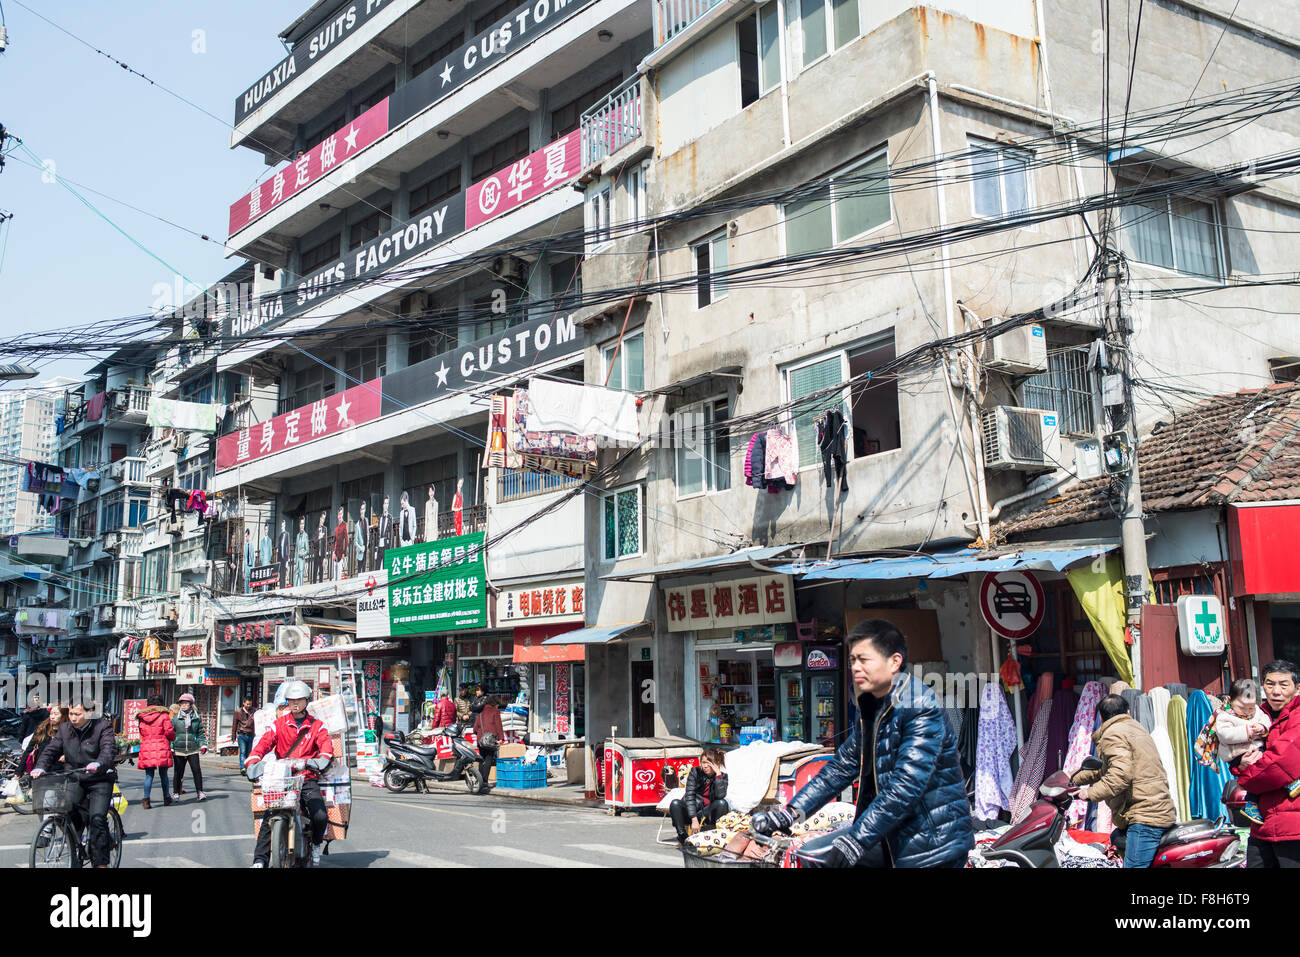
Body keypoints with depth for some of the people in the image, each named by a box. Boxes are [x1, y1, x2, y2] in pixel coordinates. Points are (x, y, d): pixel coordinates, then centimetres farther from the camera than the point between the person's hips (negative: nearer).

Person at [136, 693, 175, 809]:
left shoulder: (142, 716, 8)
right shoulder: (163, 715, -4)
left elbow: (141, 733, 15)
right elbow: (169, 731, -8)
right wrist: (173, 737, 11)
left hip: (146, 748, 2)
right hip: (162, 748, -2)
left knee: (149, 775, 4)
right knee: (163, 774, 10)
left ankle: (146, 799, -8)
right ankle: (166, 798, 18)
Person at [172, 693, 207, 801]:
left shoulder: (197, 718, 6)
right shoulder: (175, 719, 5)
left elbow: (200, 733, 11)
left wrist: (203, 745, 1)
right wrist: (170, 748, 0)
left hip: (193, 749, 0)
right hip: (179, 750, 0)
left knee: (197, 770, -6)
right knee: (179, 772, 5)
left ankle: (200, 792, 0)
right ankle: (177, 793, 19)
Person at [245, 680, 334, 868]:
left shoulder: (315, 725, 11)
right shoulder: (279, 724, 11)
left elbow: (326, 743, -6)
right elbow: (264, 742, -4)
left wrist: (323, 758, -31)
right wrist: (252, 762, -23)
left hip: (307, 778, -1)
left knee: (320, 816, -19)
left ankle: (316, 843, 13)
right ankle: (259, 860, -10)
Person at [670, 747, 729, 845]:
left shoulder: (722, 776, -5)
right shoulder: (695, 772, -7)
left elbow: (720, 795, -24)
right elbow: (689, 796, -16)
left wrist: (718, 774, -25)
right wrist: (694, 820, -26)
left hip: (708, 812, 0)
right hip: (691, 811, 0)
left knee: (722, 803, -29)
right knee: (675, 804, -29)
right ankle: (682, 837, -21)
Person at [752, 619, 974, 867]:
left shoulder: (921, 711, -18)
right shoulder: (870, 708, 8)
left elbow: (905, 786, -27)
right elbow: (843, 765, 12)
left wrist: (856, 840, -31)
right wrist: (790, 813, 4)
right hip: (890, 836, 7)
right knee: (812, 855, 1)